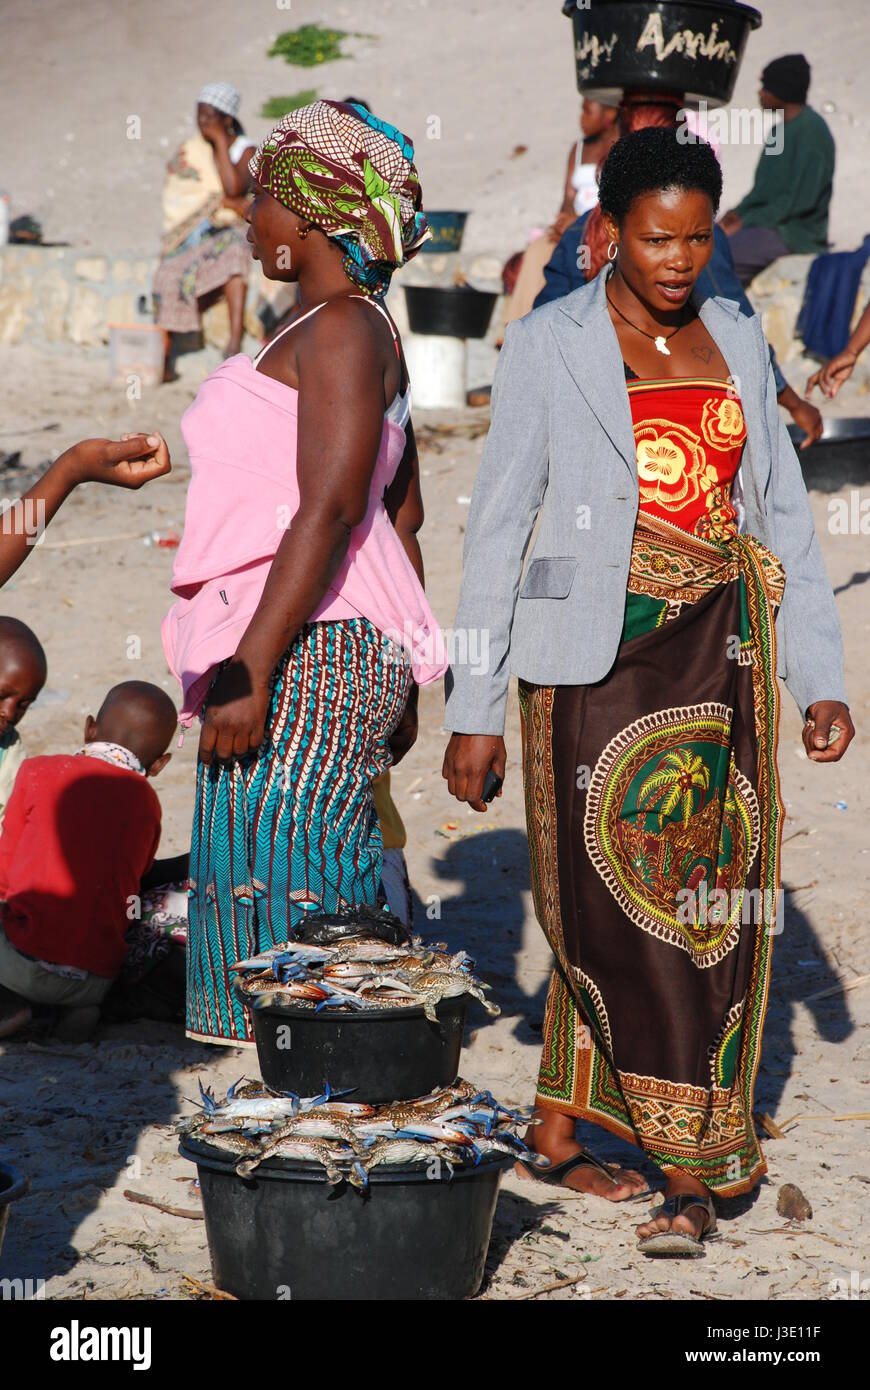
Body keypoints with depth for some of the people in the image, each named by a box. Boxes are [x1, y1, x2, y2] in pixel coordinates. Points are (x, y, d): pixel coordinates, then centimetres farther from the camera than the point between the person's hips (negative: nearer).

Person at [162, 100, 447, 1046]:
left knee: (286, 895, -10)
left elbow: (329, 511, -20)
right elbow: (404, 514, 21)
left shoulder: (342, 332, -11)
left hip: (309, 650, -10)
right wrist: (399, 673, 24)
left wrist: (251, 672, -24)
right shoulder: (359, 334, 19)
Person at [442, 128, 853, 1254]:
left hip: (717, 656, 5)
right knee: (620, 901, -8)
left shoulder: (734, 340, 11)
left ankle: (560, 1129, 15)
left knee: (703, 900, 4)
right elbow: (498, 527, -1)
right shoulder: (550, 347, -2)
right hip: (597, 657, -4)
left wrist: (821, 677, 6)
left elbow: (784, 516, 13)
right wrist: (472, 711, -3)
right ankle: (692, 1163, -3)